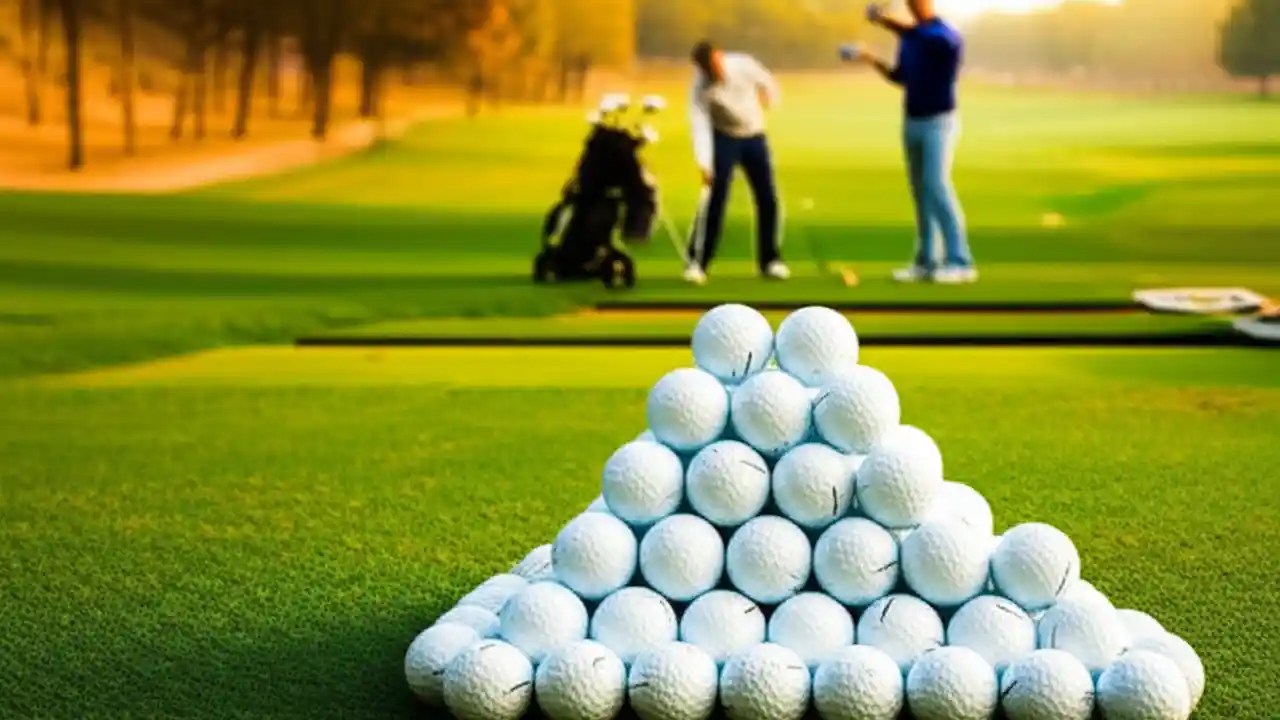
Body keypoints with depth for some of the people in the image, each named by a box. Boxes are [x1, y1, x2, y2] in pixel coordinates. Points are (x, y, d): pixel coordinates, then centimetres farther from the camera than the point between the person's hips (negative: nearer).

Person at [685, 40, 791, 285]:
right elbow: (700, 125, -29)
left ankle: (770, 260, 15)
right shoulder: (701, 86, -24)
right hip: (723, 137, -3)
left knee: (768, 198, 2)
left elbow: (766, 82, 1)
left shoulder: (744, 65, -19)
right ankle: (697, 262, -10)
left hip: (754, 135, 3)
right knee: (715, 198, -14)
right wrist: (704, 163, -37)